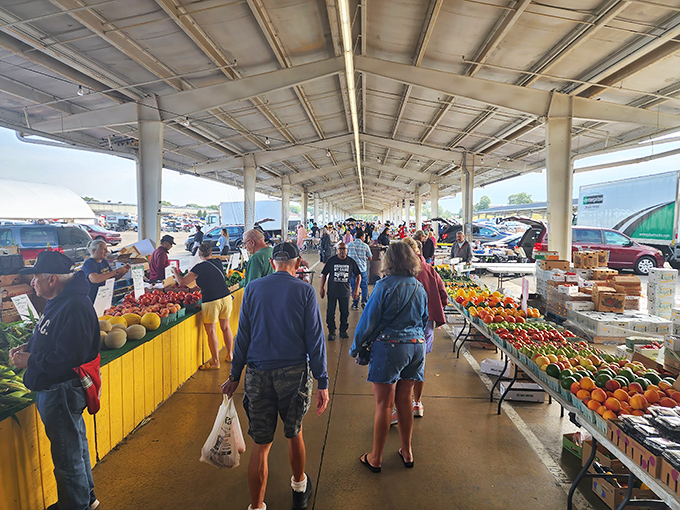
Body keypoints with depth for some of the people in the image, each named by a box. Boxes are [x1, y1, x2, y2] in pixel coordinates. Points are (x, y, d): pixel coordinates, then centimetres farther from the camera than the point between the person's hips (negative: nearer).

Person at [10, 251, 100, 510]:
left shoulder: (75, 307, -27)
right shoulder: (59, 301, 8)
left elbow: (68, 357, -29)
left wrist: (30, 361, -18)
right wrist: (27, 347, 5)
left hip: (62, 390, -11)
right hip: (52, 389, 11)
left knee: (67, 456, 6)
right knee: (76, 444, 24)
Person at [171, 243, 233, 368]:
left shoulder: (199, 267, -10)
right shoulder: (218, 262, 7)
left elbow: (182, 282, -7)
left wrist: (175, 271, 11)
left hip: (211, 302, -6)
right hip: (226, 298, 6)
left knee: (211, 332, 6)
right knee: (226, 327, 18)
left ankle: (215, 362, 14)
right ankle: (230, 355, 30)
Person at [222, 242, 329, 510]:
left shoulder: (252, 289, 1)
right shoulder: (305, 291, -5)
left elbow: (242, 335, 3)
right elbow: (315, 339, -6)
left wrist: (234, 376, 11)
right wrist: (322, 382, -3)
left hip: (258, 374, 1)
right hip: (294, 372, -1)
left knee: (261, 444, 11)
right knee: (294, 433, 22)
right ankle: (299, 487, 44)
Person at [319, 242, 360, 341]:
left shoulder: (351, 261, 0)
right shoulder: (331, 260, -3)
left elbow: (358, 276, 8)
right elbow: (324, 274, 5)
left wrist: (356, 290, 2)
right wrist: (322, 288, 2)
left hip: (345, 292, 1)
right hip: (332, 291, -1)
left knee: (345, 312, 9)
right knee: (330, 313, 2)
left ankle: (343, 331, 26)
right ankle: (331, 332, 15)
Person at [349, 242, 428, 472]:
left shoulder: (385, 286, -13)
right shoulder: (419, 287, 5)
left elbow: (369, 320, -10)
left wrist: (356, 348, 1)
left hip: (388, 347, -6)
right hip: (416, 346, 6)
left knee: (384, 404, 4)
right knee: (405, 401, 18)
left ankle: (376, 458, 18)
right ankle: (407, 452, 31)